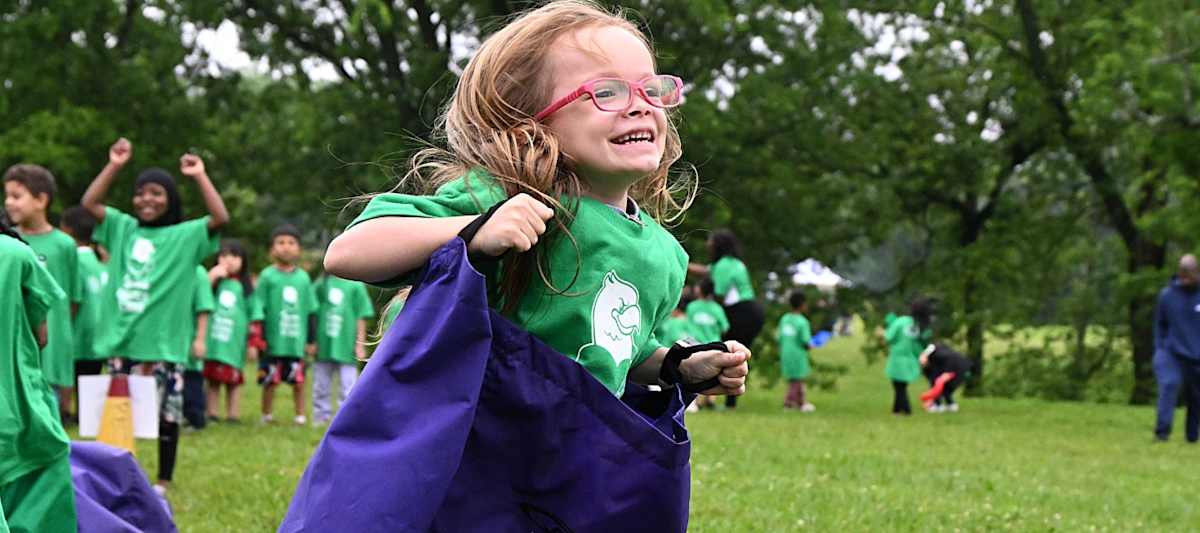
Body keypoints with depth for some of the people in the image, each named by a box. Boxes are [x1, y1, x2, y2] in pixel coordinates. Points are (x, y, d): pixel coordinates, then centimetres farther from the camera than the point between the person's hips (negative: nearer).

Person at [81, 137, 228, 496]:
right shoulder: (123, 228, 12)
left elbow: (221, 217, -13)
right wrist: (114, 166, 0)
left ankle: (162, 482, 14)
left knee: (166, 414, 3)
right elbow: (89, 203, 7)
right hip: (121, 341, 3)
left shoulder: (186, 236, 1)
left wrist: (200, 176, -11)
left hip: (163, 343, -3)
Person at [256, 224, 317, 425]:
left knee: (298, 382, 5)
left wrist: (312, 339, 11)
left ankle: (300, 416, 16)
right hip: (273, 341, -2)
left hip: (297, 342, 2)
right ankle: (267, 415, 19)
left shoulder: (303, 277, 7)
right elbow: (259, 310, 0)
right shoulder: (267, 276, -1)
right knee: (270, 382, 5)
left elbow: (311, 311, 12)